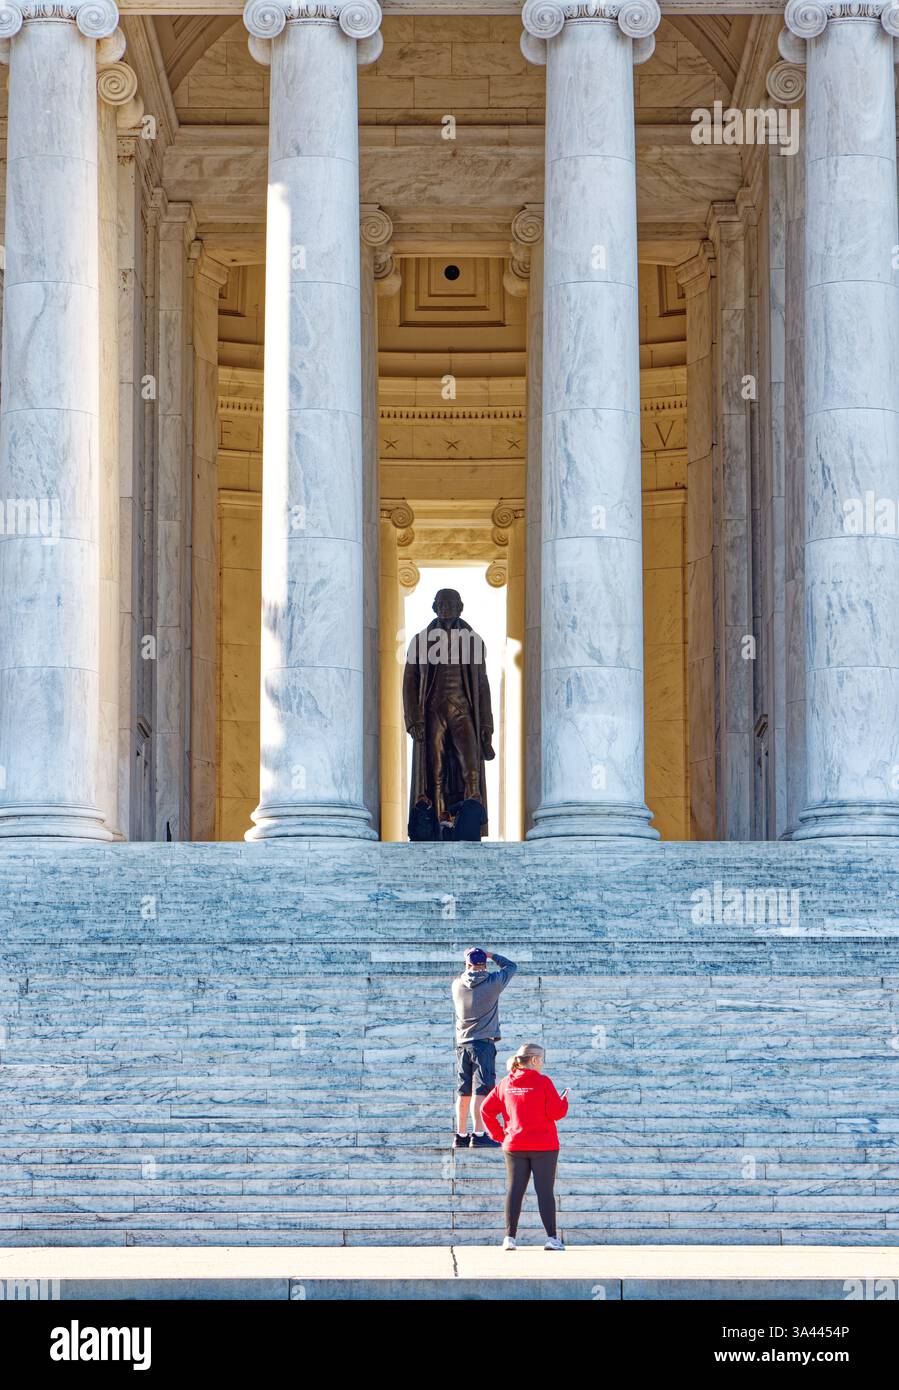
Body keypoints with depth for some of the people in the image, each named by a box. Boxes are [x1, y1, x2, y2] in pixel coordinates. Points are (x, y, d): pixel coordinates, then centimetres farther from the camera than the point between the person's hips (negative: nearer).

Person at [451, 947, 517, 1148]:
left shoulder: (457, 984, 4)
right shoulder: (493, 981, -5)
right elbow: (511, 966, 11)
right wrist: (492, 955, 19)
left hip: (462, 1043, 5)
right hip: (483, 1043, -5)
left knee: (463, 1092, 9)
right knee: (481, 1090, -9)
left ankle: (461, 1136, 13)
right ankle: (478, 1135, -15)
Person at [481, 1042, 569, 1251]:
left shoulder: (506, 1084, 4)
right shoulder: (542, 1082, -10)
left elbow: (486, 1110, 5)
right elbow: (556, 1112, -12)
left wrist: (498, 1134, 8)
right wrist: (564, 1099, 7)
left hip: (514, 1146, 4)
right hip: (543, 1147, -4)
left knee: (514, 1190, 7)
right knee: (545, 1191, -1)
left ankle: (510, 1237, 3)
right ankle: (551, 1238, -3)